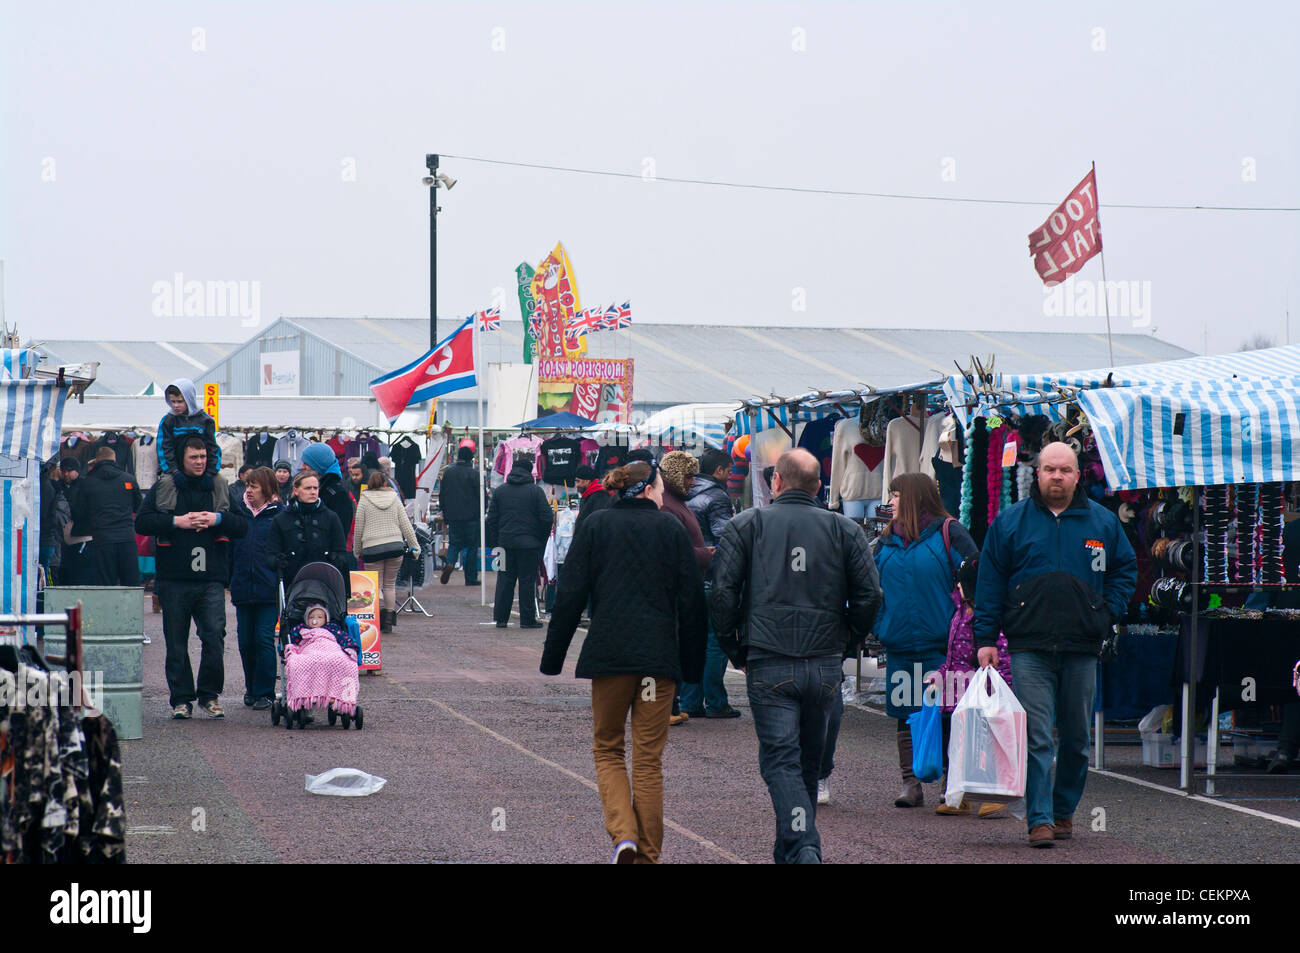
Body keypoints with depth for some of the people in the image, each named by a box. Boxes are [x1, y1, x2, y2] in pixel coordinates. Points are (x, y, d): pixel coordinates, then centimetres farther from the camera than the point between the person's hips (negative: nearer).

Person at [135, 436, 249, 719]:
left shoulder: (220, 490, 12)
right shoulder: (163, 488, 7)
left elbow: (242, 526, 8)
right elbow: (142, 522, -3)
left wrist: (217, 519, -10)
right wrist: (177, 521, -14)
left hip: (211, 579, 1)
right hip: (174, 579, -1)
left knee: (214, 636, -10)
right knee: (177, 643, 4)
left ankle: (209, 695, 4)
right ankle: (181, 699, 12)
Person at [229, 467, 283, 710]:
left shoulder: (279, 514, -1)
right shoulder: (239, 511, 11)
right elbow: (229, 547, 17)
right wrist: (229, 581, 8)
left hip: (269, 589, -4)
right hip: (243, 588, 4)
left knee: (264, 639, -7)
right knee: (245, 642, 6)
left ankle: (264, 692, 1)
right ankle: (251, 689, 22)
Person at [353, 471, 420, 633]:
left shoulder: (364, 501, 2)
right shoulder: (394, 499, 8)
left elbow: (359, 528, 3)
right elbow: (406, 525, 8)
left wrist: (357, 549, 14)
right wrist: (414, 546, 12)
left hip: (372, 547, -2)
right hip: (395, 545, 2)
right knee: (390, 584, 12)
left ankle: (376, 619, -10)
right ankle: (389, 619, 10)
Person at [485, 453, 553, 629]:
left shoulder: (499, 491, 5)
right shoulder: (535, 491, -6)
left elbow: (492, 519, 7)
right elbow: (547, 518, -9)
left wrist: (495, 541, 13)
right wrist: (541, 539, 5)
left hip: (505, 542, 3)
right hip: (529, 543, -3)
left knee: (504, 580, 9)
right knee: (527, 581, 1)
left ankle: (500, 617, 10)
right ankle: (527, 619, 2)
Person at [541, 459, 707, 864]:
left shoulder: (595, 526, 5)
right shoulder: (671, 528, 5)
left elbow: (569, 597, 1)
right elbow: (692, 601, 5)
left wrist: (552, 659, 6)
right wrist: (692, 665, 12)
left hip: (608, 654, 0)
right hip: (660, 657, 0)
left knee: (607, 749, 12)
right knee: (649, 759, 8)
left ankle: (623, 834, -10)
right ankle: (647, 854, 8)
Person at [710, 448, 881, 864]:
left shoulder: (746, 525, 2)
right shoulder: (845, 530, 6)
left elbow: (722, 594, -4)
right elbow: (868, 596, 1)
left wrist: (736, 652, 6)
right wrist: (844, 648, 13)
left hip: (769, 666, -3)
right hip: (825, 665, 3)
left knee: (780, 760, -3)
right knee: (810, 762, 17)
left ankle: (802, 848, -21)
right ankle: (791, 850, 28)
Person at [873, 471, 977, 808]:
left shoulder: (948, 533, -2)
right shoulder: (887, 540, 13)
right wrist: (878, 627, 8)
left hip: (942, 645, -5)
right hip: (900, 646, 5)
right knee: (906, 716, 6)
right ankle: (910, 783, 11)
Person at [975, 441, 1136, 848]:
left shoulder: (1103, 522, 8)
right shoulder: (1011, 521, 4)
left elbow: (1125, 569, 19)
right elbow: (990, 582, 5)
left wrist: (1108, 613, 4)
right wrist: (986, 638, -1)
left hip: (1082, 649, 2)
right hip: (1029, 648, -2)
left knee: (1076, 737, 9)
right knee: (1036, 736, -9)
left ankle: (1064, 810, 23)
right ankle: (1039, 819, -9)